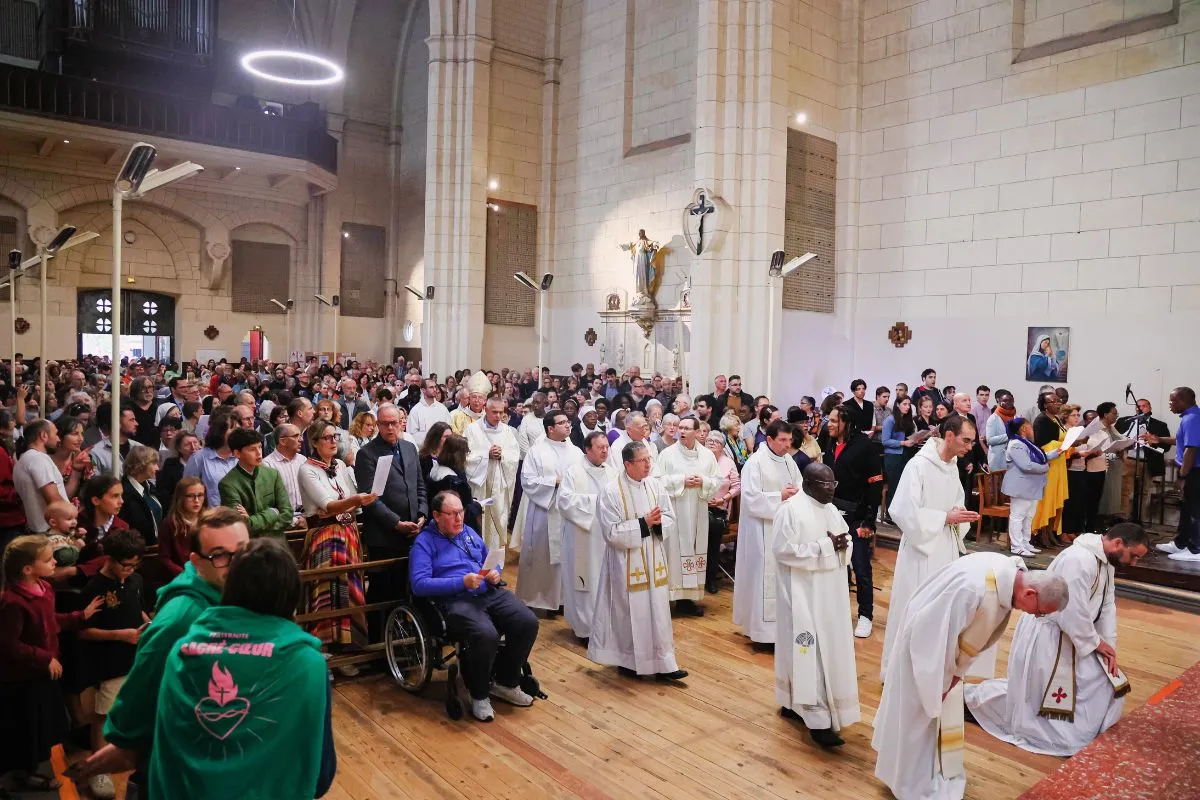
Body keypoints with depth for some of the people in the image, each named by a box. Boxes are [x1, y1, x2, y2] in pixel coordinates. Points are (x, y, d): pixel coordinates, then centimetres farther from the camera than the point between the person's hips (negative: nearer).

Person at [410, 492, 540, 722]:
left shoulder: (469, 533, 20)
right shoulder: (424, 542, 1)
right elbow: (419, 584, -12)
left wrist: (495, 573, 2)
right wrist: (462, 582, -17)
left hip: (491, 593, 6)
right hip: (456, 600, -6)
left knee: (528, 623, -16)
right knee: (486, 635, -34)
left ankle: (506, 682, 7)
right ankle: (479, 694, -5)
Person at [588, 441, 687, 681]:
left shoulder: (655, 485, 0)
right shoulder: (611, 492, -15)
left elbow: (670, 517, 7)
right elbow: (611, 533, -17)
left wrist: (658, 522, -15)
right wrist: (643, 523, -20)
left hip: (654, 560, 5)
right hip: (627, 563, -5)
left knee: (658, 611, 8)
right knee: (630, 612, 6)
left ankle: (663, 663, 18)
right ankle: (628, 660, 25)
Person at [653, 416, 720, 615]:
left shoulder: (707, 455, 7)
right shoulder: (667, 453, -2)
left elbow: (718, 481, 8)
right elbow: (657, 479, -7)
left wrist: (703, 482, -11)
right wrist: (681, 481, -14)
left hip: (698, 512, 3)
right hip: (674, 510, -3)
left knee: (695, 549, 6)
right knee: (674, 549, -4)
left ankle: (688, 596, 13)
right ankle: (672, 593, 3)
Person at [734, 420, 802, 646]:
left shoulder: (789, 461, 10)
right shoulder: (755, 463, -12)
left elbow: (800, 488, 12)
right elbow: (751, 499, -18)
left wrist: (797, 493, -10)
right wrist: (779, 496, -19)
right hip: (763, 530, -7)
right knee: (765, 576, -4)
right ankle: (764, 629, 5)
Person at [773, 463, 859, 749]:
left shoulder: (831, 509, 10)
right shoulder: (791, 510, -15)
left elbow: (846, 539, 18)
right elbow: (783, 550, -20)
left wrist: (843, 544, -7)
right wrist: (824, 546, -20)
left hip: (831, 593, 9)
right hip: (804, 593, -9)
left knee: (829, 648, 13)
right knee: (810, 651, -6)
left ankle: (795, 703, 27)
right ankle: (817, 719, -1)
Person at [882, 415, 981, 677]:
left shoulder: (953, 467, 7)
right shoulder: (918, 465, -18)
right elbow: (903, 511, -23)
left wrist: (960, 515, -3)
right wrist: (946, 517, -19)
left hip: (947, 548, 8)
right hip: (922, 550, -8)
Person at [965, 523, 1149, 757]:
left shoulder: (1106, 561, 5)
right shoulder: (1079, 561, -29)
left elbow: (1108, 605, 9)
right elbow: (1074, 614, -28)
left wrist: (1108, 645, 0)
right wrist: (1096, 642, -12)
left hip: (1071, 636, 10)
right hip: (1045, 638, -10)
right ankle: (973, 697, 10)